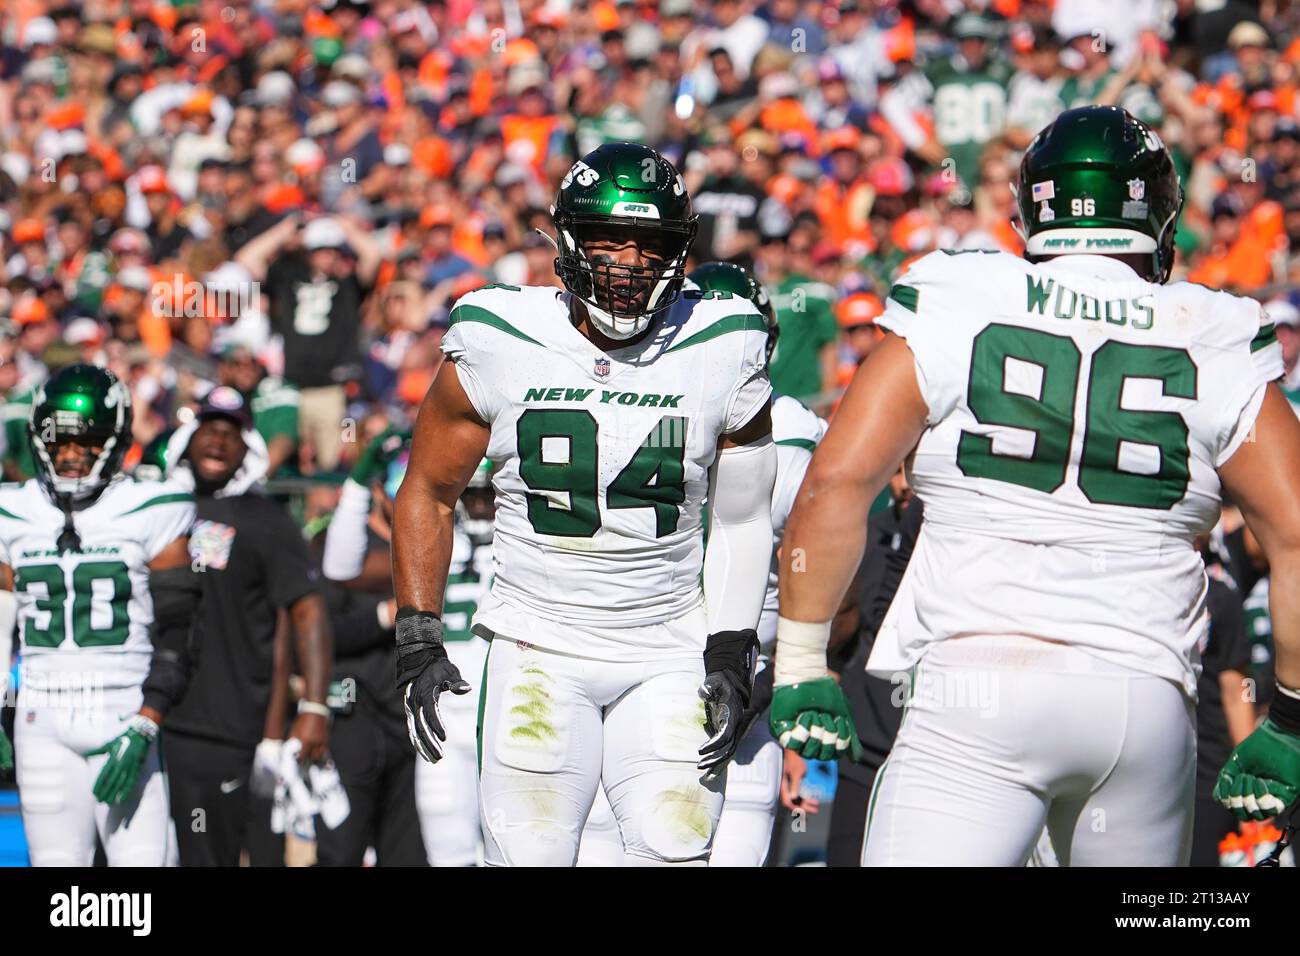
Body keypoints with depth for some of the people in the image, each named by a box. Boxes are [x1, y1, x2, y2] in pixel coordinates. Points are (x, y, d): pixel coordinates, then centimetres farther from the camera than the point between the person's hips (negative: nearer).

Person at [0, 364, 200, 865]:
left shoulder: (150, 514, -3)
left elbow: (175, 636, -6)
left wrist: (144, 728, -15)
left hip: (126, 716, -3)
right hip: (43, 723, 3)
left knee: (144, 858, -11)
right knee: (55, 860, 3)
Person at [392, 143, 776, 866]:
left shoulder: (720, 357, -4)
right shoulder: (498, 347, -5)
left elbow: (741, 520, 6)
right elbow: (429, 494, 6)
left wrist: (732, 655, -2)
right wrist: (419, 642, 0)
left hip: (669, 656, 1)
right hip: (539, 645, 0)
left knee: (675, 852, -10)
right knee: (527, 856, -5)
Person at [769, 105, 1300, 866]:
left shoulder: (953, 319, 4)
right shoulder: (1218, 355, 9)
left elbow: (835, 484, -2)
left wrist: (802, 665, 6)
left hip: (978, 689, -2)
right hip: (1150, 703, 2)